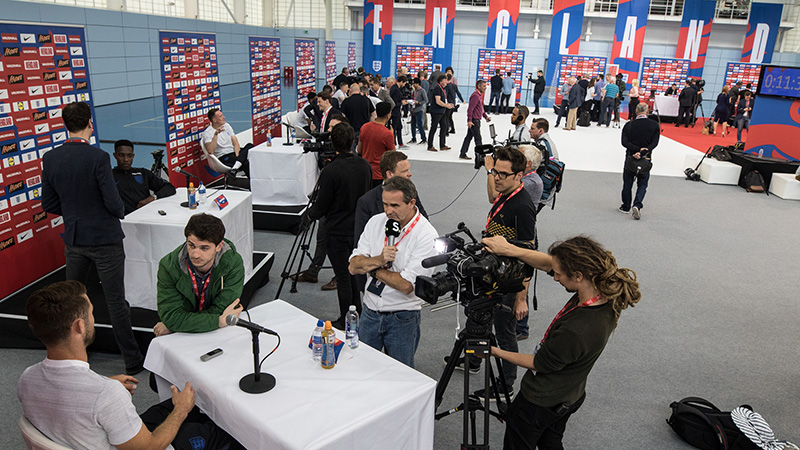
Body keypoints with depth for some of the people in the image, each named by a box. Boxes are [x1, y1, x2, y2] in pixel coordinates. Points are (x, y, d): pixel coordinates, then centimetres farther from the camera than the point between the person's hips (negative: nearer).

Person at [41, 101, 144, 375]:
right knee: (116, 302, 2)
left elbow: (49, 205, 3)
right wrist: (119, 212, 3)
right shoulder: (98, 157, -19)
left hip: (73, 239, 5)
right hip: (105, 239, -5)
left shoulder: (50, 159, -2)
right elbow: (114, 204, -20)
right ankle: (133, 361, 11)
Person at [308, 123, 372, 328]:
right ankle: (357, 313, 32)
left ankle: (346, 321, 16)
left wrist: (310, 215, 8)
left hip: (338, 232, -6)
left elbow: (321, 205, -12)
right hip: (360, 228, 6)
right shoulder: (364, 165, -3)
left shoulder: (330, 171, -22)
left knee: (343, 277, 5)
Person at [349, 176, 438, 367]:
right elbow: (353, 266, -3)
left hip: (402, 319, -4)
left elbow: (406, 285, -22)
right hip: (369, 312, 4)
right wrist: (379, 260, -21)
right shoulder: (376, 222, 0)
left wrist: (372, 268, -11)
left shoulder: (427, 236, -17)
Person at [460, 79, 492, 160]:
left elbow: (481, 108, 26)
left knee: (469, 136, 12)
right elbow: (470, 109, -22)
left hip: (476, 120, 10)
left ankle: (463, 154, 16)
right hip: (474, 120, -10)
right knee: (478, 138, -4)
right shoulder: (475, 96, -17)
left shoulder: (479, 95, 16)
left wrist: (486, 116, 18)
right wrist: (469, 120, -26)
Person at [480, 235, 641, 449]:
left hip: (540, 404, -7)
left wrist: (497, 352, -6)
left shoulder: (574, 332, -41)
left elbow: (538, 364, -20)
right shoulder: (609, 292, -18)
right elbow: (548, 264, -8)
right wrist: (509, 249, -16)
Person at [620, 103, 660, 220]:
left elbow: (624, 142, -15)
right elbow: (654, 143, -13)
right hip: (646, 159, 0)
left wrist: (637, 150, -20)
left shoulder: (628, 125, -5)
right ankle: (637, 205, -7)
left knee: (627, 184, 14)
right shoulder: (655, 125, -4)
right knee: (642, 185, 12)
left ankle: (626, 207, 23)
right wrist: (642, 152, -19)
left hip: (630, 158, 0)